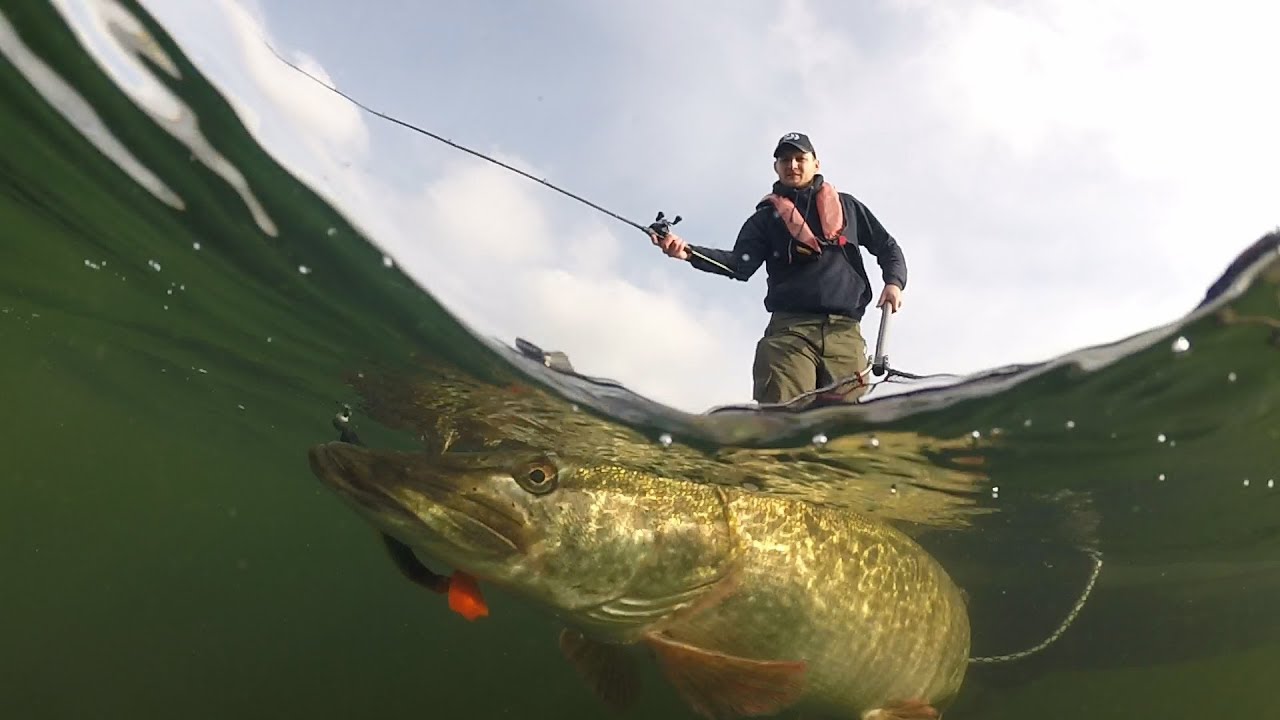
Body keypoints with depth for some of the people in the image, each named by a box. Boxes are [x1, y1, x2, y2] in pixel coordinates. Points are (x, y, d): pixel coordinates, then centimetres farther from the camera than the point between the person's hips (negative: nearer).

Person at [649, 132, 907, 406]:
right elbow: (741, 265, 1)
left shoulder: (847, 206, 24)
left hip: (845, 331, 2)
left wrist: (894, 281, 7)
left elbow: (887, 247, 28)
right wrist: (689, 252, -16)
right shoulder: (765, 218, 17)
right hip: (789, 329, -1)